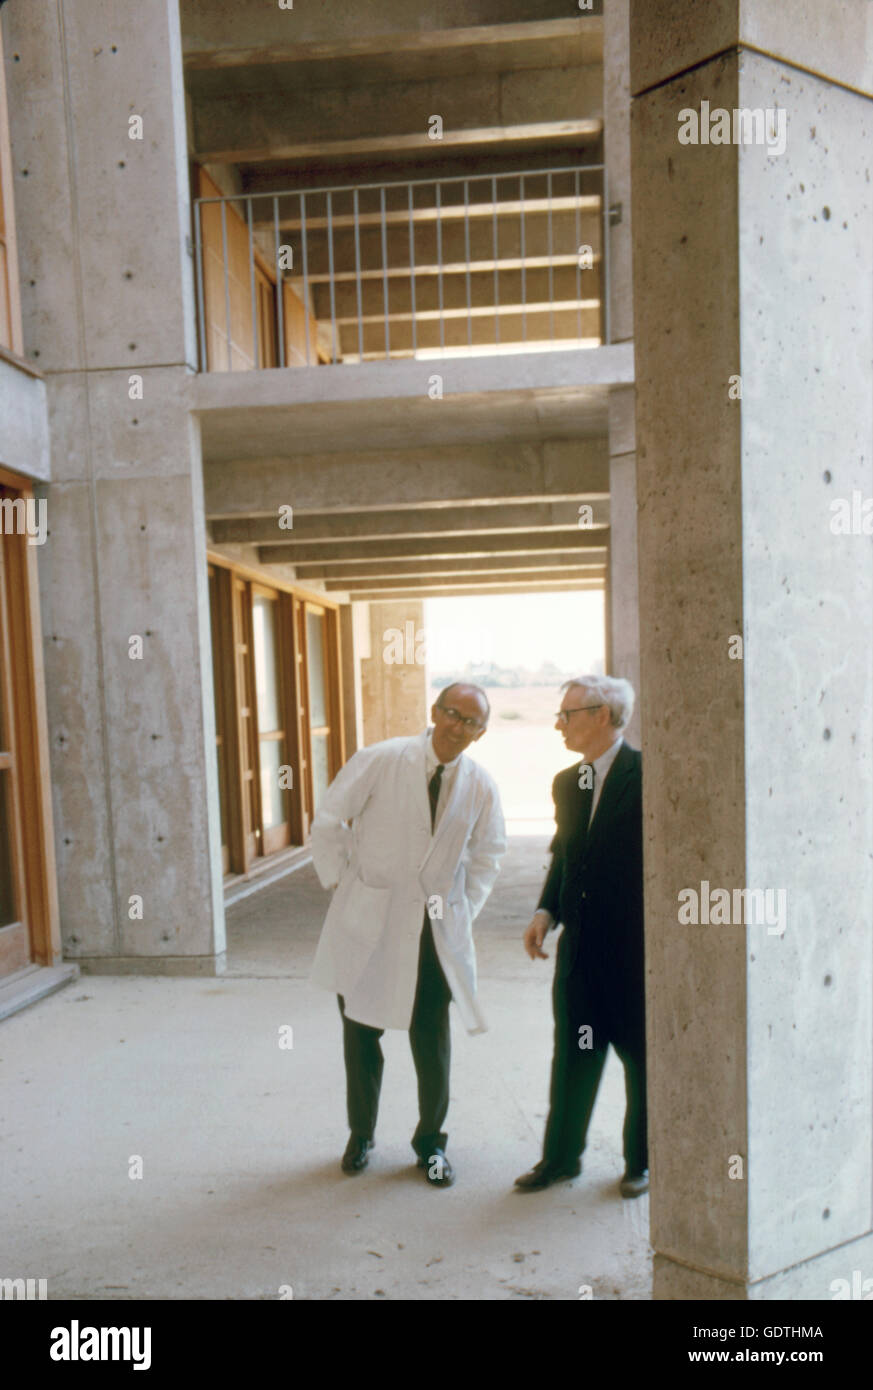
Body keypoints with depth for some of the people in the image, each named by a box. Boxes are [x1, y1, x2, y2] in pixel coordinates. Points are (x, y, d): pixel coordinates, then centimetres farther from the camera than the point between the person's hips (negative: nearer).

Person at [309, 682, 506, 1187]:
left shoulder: (481, 786, -3)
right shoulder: (379, 761, -12)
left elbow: (488, 855, 12)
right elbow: (328, 821, -4)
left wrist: (465, 909, 5)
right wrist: (341, 885, -3)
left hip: (437, 927, 2)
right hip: (368, 918, -1)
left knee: (433, 1039, 7)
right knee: (361, 1032, 12)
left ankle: (431, 1144, 30)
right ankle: (361, 1135, 35)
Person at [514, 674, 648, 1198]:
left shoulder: (646, 774, -13)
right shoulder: (566, 783, 9)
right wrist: (546, 912, 3)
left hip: (636, 944, -5)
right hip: (581, 943, 6)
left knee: (642, 1055, 13)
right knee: (573, 1053, 15)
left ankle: (643, 1160, 34)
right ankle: (561, 1157, 33)